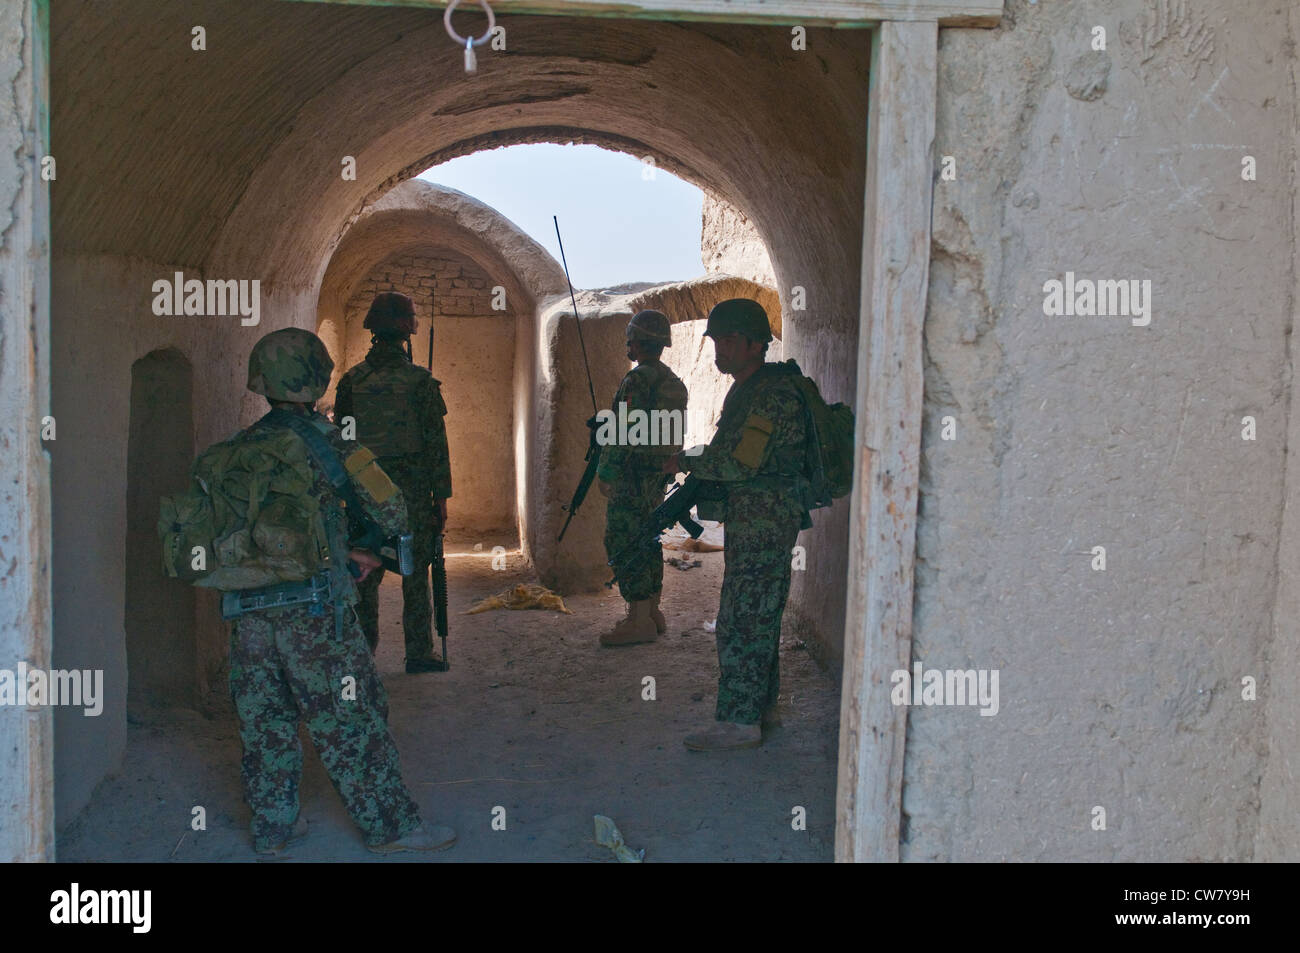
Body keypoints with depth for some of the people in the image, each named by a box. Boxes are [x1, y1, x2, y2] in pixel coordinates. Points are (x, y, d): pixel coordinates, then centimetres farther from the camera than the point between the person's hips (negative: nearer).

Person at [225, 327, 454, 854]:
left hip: (248, 610, 5)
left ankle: (273, 825, 24)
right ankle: (390, 823, 13)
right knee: (350, 722, 4)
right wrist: (365, 547, 13)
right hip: (314, 612, -5)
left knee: (264, 721, 15)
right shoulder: (326, 440, -8)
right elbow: (389, 509, -10)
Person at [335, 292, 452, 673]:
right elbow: (436, 443, -7)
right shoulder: (420, 381, -7)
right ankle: (418, 653, 9)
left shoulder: (351, 381, 2)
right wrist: (441, 497, -1)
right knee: (415, 575, 4)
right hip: (412, 493, -3)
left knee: (365, 574, 10)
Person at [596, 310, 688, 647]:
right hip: (659, 474, 9)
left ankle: (639, 622, -6)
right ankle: (653, 613, 20)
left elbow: (624, 430, -19)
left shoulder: (639, 379, -16)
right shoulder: (675, 383, 13)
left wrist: (606, 473, -14)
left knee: (623, 543, -6)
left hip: (632, 475, -9)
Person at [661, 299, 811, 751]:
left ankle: (739, 721, -1)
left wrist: (686, 461, -10)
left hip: (764, 524, -11)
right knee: (757, 619, 16)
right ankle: (762, 706, 26)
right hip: (751, 522, 11)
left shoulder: (774, 392, -18)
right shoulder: (746, 390, 16)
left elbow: (739, 463, -23)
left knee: (742, 622, -7)